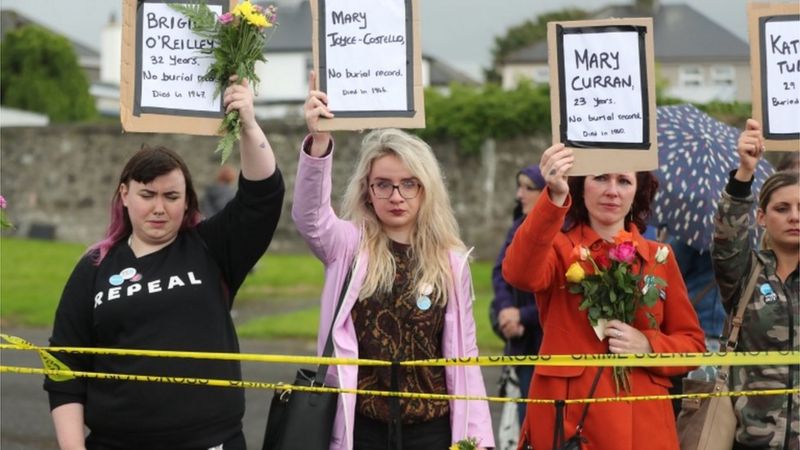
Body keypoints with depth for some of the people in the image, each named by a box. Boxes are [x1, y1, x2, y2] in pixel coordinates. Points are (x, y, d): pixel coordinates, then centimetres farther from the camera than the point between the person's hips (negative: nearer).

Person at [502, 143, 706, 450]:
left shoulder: (659, 258, 9)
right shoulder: (560, 249, 0)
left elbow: (692, 344, 11)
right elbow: (520, 273, -24)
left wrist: (648, 346, -10)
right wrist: (555, 197, -37)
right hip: (567, 424, -3)